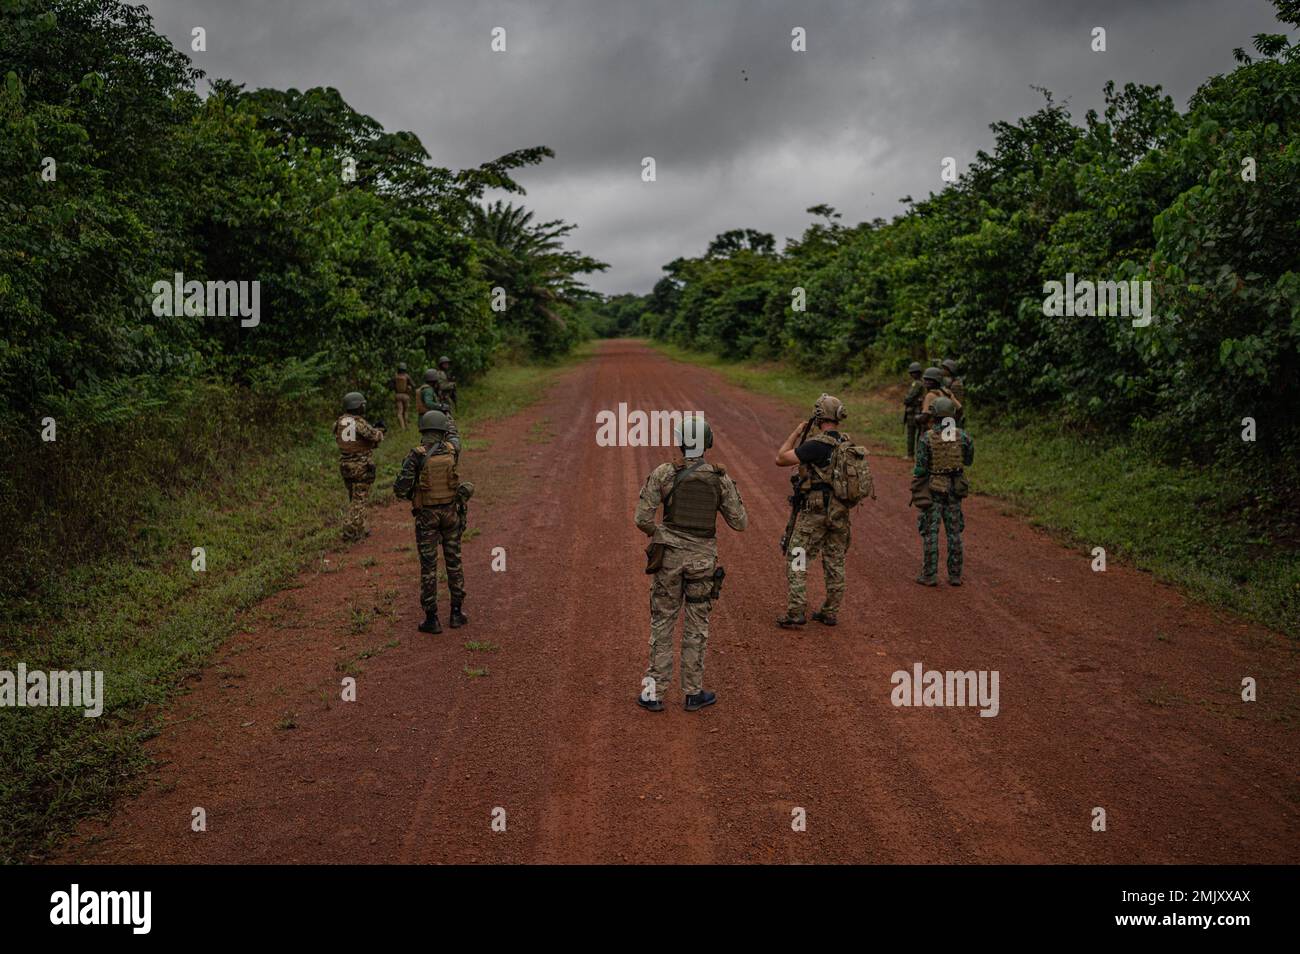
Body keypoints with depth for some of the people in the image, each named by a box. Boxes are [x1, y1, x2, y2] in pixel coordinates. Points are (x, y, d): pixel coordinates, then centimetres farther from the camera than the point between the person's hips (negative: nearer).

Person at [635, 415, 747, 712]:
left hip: (670, 556, 0)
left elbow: (642, 519, -10)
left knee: (662, 623, 11)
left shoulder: (662, 473, -8)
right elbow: (740, 522, 2)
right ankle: (693, 693, 20)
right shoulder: (721, 478, -4)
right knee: (696, 626, 13)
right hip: (703, 558, 1)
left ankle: (653, 693, 10)